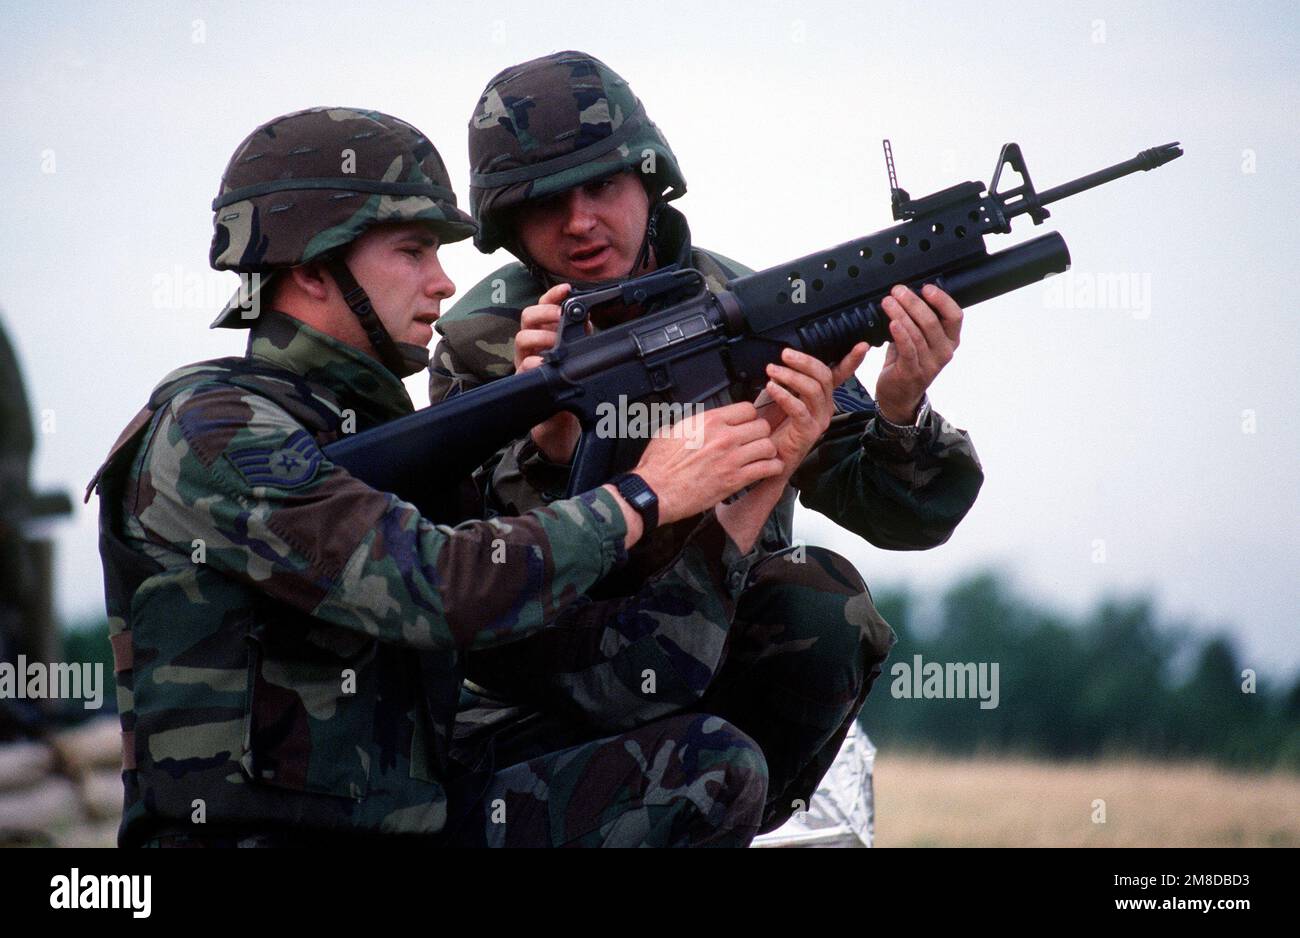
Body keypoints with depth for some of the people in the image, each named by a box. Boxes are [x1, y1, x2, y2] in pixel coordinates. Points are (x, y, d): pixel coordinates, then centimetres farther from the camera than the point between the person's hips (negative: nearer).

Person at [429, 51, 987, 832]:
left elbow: (901, 517, -11)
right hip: (564, 698, -2)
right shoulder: (483, 343, -8)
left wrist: (901, 409, -33)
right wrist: (548, 438, -41)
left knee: (823, 604, -27)